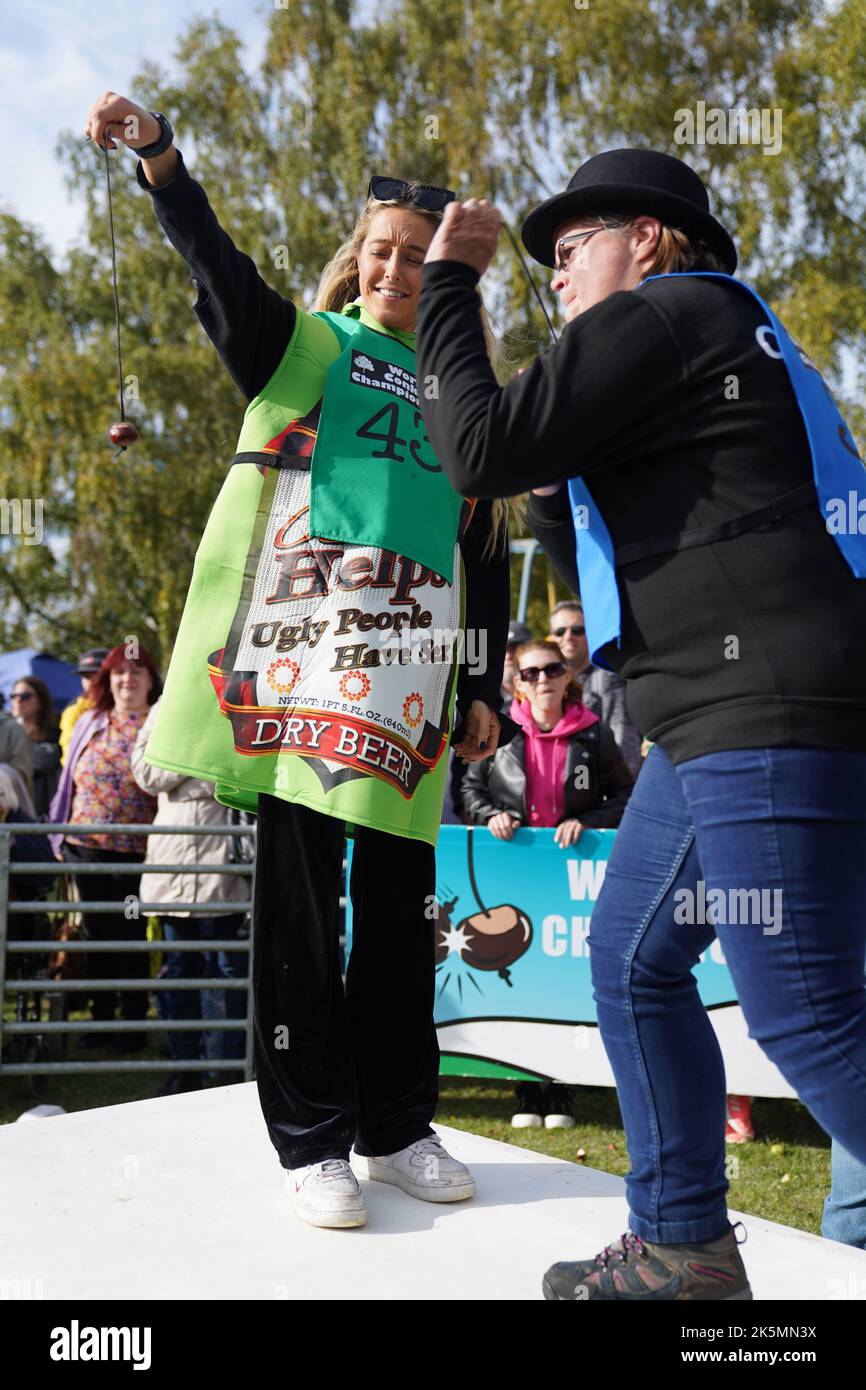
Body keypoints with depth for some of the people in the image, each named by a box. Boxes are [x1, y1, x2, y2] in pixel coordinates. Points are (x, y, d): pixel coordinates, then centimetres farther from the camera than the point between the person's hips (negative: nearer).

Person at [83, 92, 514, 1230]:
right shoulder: (309, 345, 10)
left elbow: (486, 554, 19)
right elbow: (219, 269, -9)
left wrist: (485, 689, 12)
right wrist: (157, 156, -26)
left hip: (412, 662, 4)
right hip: (304, 632, -3)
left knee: (400, 898, 6)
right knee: (300, 889, -4)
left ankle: (396, 1127, 18)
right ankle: (311, 1140, 5)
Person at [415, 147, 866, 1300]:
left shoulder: (663, 312, -3)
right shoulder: (715, 338, 28)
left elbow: (482, 451, -11)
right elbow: (620, 584, 29)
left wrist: (446, 287, 1)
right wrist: (549, 495, 19)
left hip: (769, 709, -11)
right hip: (720, 723, 11)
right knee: (633, 962, 15)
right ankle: (683, 1245, 23)